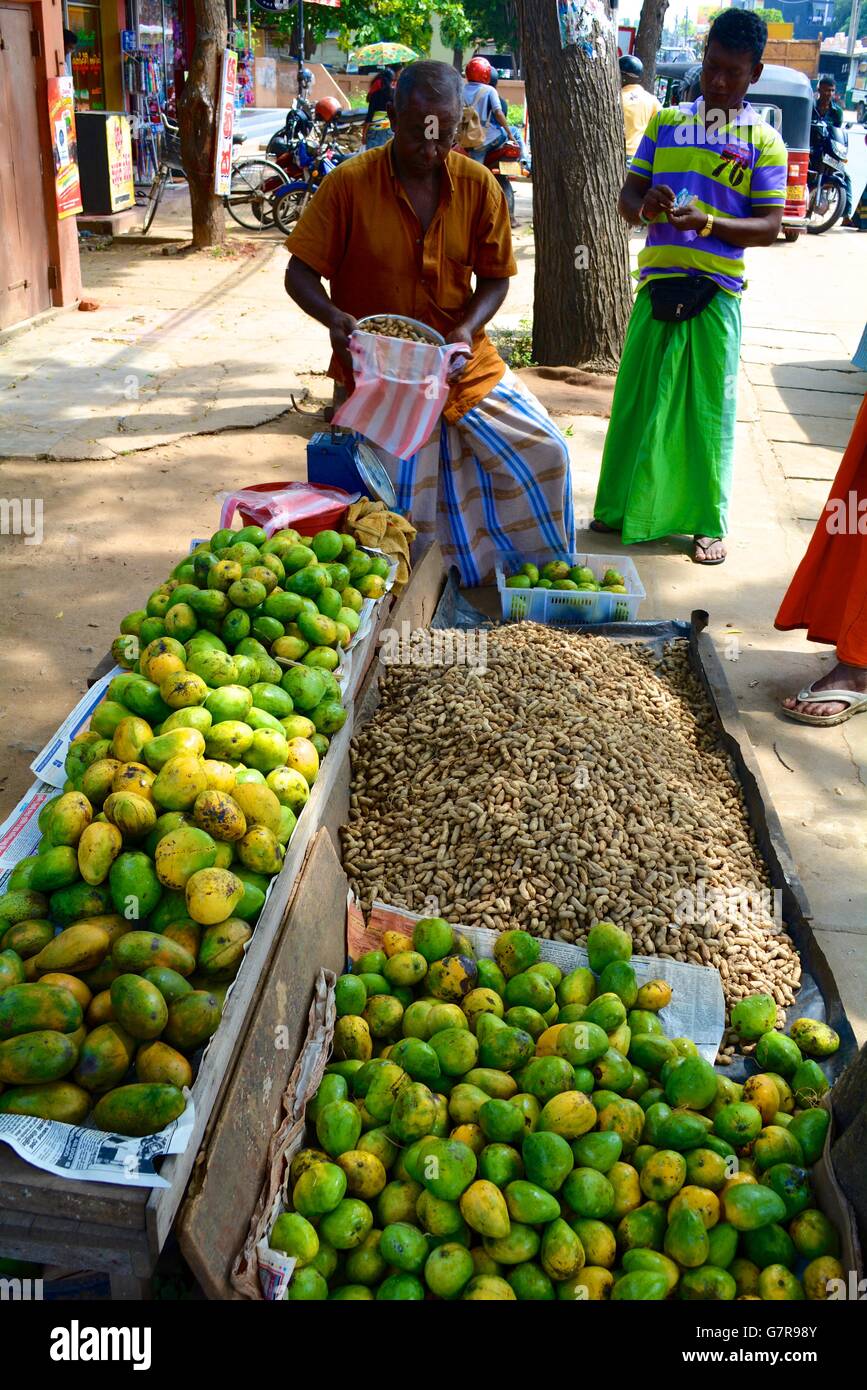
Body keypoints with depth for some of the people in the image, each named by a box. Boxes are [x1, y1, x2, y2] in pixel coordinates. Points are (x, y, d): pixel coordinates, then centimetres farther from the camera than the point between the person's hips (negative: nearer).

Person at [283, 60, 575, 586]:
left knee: (545, 453, 0)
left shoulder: (479, 185, 0)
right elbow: (300, 273, -6)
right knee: (401, 502, -17)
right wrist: (333, 317, -27)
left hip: (465, 362, 4)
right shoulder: (349, 183, -9)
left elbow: (494, 278, 6)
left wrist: (469, 328, -14)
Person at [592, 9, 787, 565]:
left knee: (709, 407, 2)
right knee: (638, 399, 5)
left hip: (717, 290, -2)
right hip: (658, 283, 2)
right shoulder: (666, 122, 11)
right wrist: (644, 206, -12)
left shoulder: (764, 141, 3)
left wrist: (708, 222, -19)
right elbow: (628, 195, 12)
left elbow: (769, 226, -3)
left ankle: (709, 523, 11)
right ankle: (621, 508, 17)